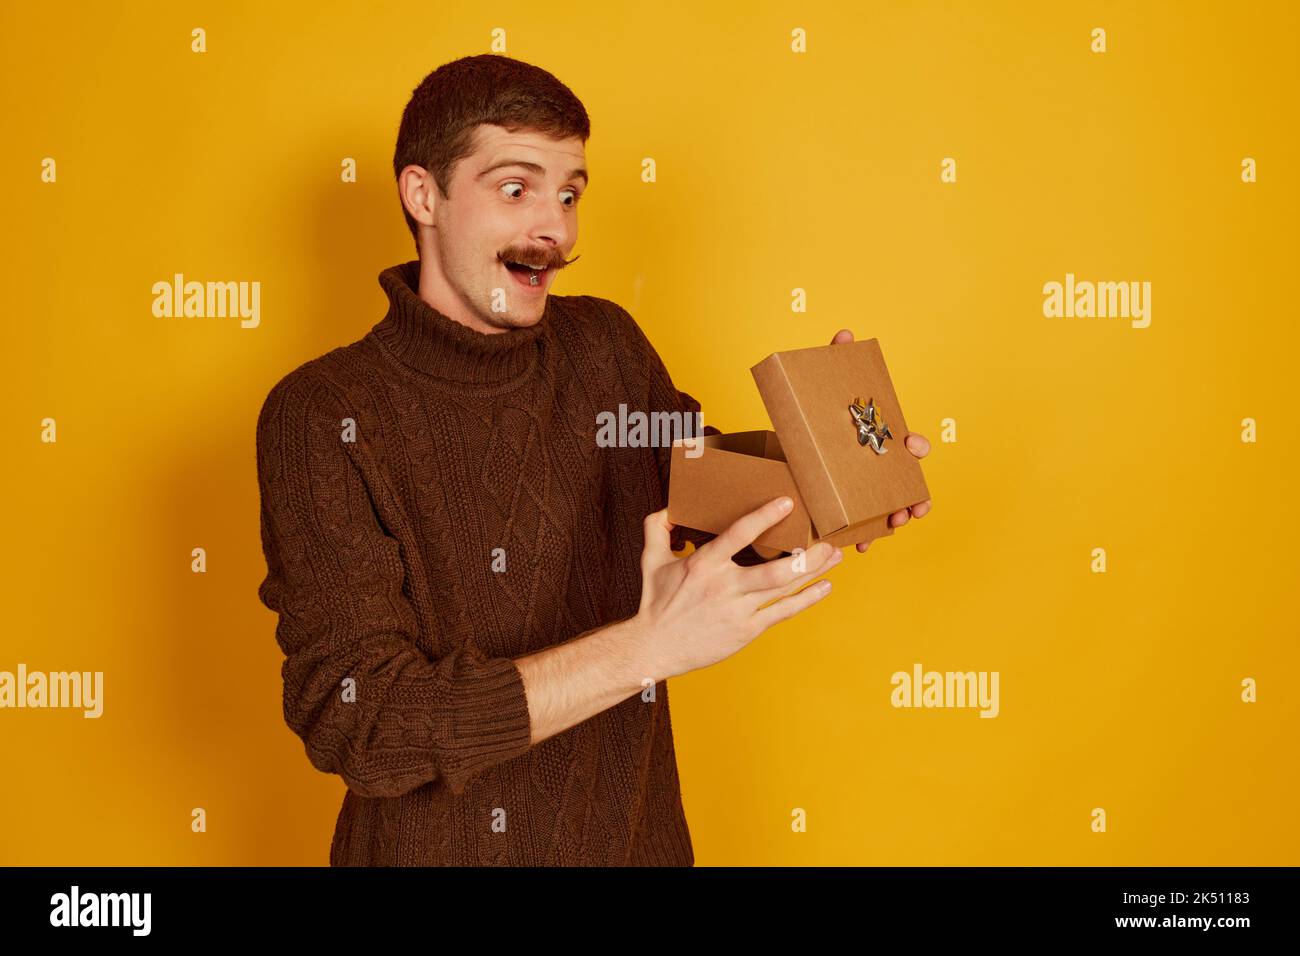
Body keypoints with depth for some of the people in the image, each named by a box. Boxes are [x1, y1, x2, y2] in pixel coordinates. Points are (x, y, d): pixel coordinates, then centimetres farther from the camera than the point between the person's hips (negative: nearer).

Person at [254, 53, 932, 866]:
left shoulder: (607, 348, -4)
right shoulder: (324, 418, -17)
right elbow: (355, 723, -24)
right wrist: (648, 647, -33)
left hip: (636, 840, 4)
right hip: (434, 848, -4)